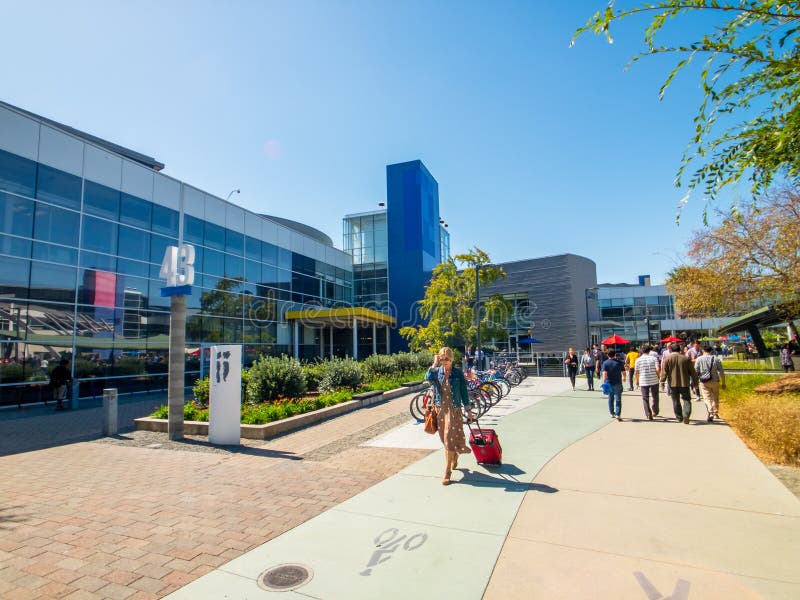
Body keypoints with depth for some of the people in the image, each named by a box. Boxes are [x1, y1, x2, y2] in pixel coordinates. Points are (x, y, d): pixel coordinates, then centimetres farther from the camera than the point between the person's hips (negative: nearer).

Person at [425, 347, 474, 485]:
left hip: (454, 409, -3)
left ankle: (447, 471, -1)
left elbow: (464, 392, 2)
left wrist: (468, 409, 4)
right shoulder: (437, 371, 2)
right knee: (445, 439, 15)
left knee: (450, 439, -9)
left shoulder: (458, 373, -3)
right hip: (440, 408, 3)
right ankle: (454, 460, 41)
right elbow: (428, 377, -20)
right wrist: (435, 364, -18)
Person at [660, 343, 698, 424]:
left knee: (676, 401, 10)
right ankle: (686, 416, -14)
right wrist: (695, 382, 15)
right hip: (684, 383, 0)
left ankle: (679, 417, 18)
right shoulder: (686, 358, 3)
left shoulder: (667, 359, -2)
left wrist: (662, 381, 1)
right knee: (686, 400, 5)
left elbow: (664, 372, -6)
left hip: (673, 384, 0)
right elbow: (693, 372, 6)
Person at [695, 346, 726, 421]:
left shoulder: (699, 359, -2)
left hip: (704, 382, -2)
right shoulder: (716, 359, 1)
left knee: (707, 398, -2)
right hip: (714, 381, 2)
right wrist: (723, 383, 8)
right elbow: (721, 372, 2)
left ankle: (710, 412, -20)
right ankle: (716, 413, 24)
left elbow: (696, 371, -3)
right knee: (715, 398, 17)